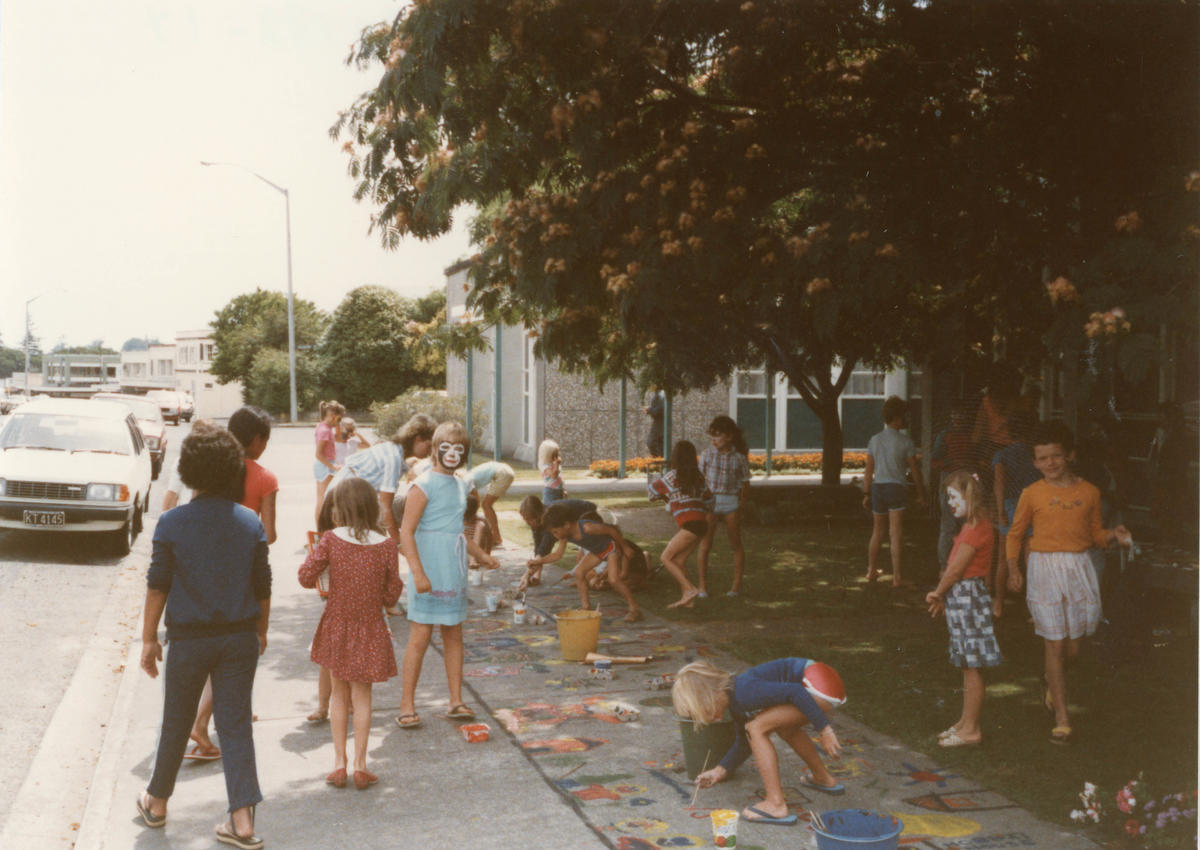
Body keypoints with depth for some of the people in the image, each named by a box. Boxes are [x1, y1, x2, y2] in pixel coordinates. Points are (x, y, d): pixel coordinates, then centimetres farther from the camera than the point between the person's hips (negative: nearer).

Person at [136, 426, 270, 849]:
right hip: (240, 636, 2)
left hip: (189, 638, -1)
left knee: (176, 722, 15)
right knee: (236, 723, 6)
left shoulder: (171, 522, -9)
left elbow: (157, 586, -7)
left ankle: (157, 802, 36)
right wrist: (261, 631, 16)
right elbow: (263, 586, 3)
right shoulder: (250, 522, -3)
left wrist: (149, 639, 2)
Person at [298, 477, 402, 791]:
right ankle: (360, 765, 11)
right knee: (361, 697, 11)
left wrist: (316, 551, 7)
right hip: (370, 629, 0)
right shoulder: (386, 546, -11)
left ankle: (339, 763, 17)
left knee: (339, 694, 16)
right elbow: (391, 595, -6)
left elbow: (306, 577, -10)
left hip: (336, 627, 1)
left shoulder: (331, 540, -12)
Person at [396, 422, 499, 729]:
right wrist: (418, 573, -24)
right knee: (420, 637, -4)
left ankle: (456, 702, 18)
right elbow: (406, 532, -17)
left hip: (455, 571, 7)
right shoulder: (423, 486, -10)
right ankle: (407, 706, 3)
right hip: (431, 571, -7)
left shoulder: (461, 486, 14)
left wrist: (480, 555, 29)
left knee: (454, 635, 10)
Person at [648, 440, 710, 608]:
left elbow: (654, 487, 7)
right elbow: (708, 498, 23)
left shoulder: (673, 475, -6)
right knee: (679, 560, 11)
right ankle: (686, 598, 8)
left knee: (666, 558, -3)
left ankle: (690, 589, -9)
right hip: (701, 523, 8)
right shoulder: (697, 477, 13)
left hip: (690, 524, -8)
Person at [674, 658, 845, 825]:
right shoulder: (735, 704, 15)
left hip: (819, 685, -10)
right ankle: (823, 779, 45)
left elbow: (794, 692, -22)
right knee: (783, 726, 33)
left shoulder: (744, 692, -16)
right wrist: (719, 771, 21)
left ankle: (777, 805, -11)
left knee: (756, 728, -10)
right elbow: (744, 744, 28)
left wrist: (824, 730, -20)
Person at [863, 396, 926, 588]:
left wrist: (866, 493, 13)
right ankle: (897, 577, -8)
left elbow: (869, 470, 7)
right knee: (896, 534, -5)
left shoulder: (874, 440, 6)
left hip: (878, 487, 5)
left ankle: (872, 571, 29)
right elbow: (914, 469, -2)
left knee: (878, 532, 18)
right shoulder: (905, 441, -7)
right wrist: (921, 494, 8)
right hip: (896, 487, -5)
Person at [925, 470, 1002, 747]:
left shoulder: (977, 529, -18)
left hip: (969, 598, -10)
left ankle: (971, 729, 3)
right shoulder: (972, 527, 14)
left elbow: (956, 569, -16)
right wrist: (943, 597, 13)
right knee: (968, 666, 15)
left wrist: (937, 593, -3)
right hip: (960, 598, 10)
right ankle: (966, 722, 23)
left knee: (972, 666, -3)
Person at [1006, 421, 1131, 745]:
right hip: (1045, 568, -2)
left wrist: (1113, 534, -6)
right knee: (1055, 644, -3)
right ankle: (1061, 717, 7)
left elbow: (1095, 534, 15)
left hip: (1079, 567, 2)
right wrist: (1012, 568, -3)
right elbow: (1015, 533, 7)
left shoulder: (1089, 492, 5)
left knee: (1073, 648, 7)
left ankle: (1050, 679, 41)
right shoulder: (1032, 494, -1)